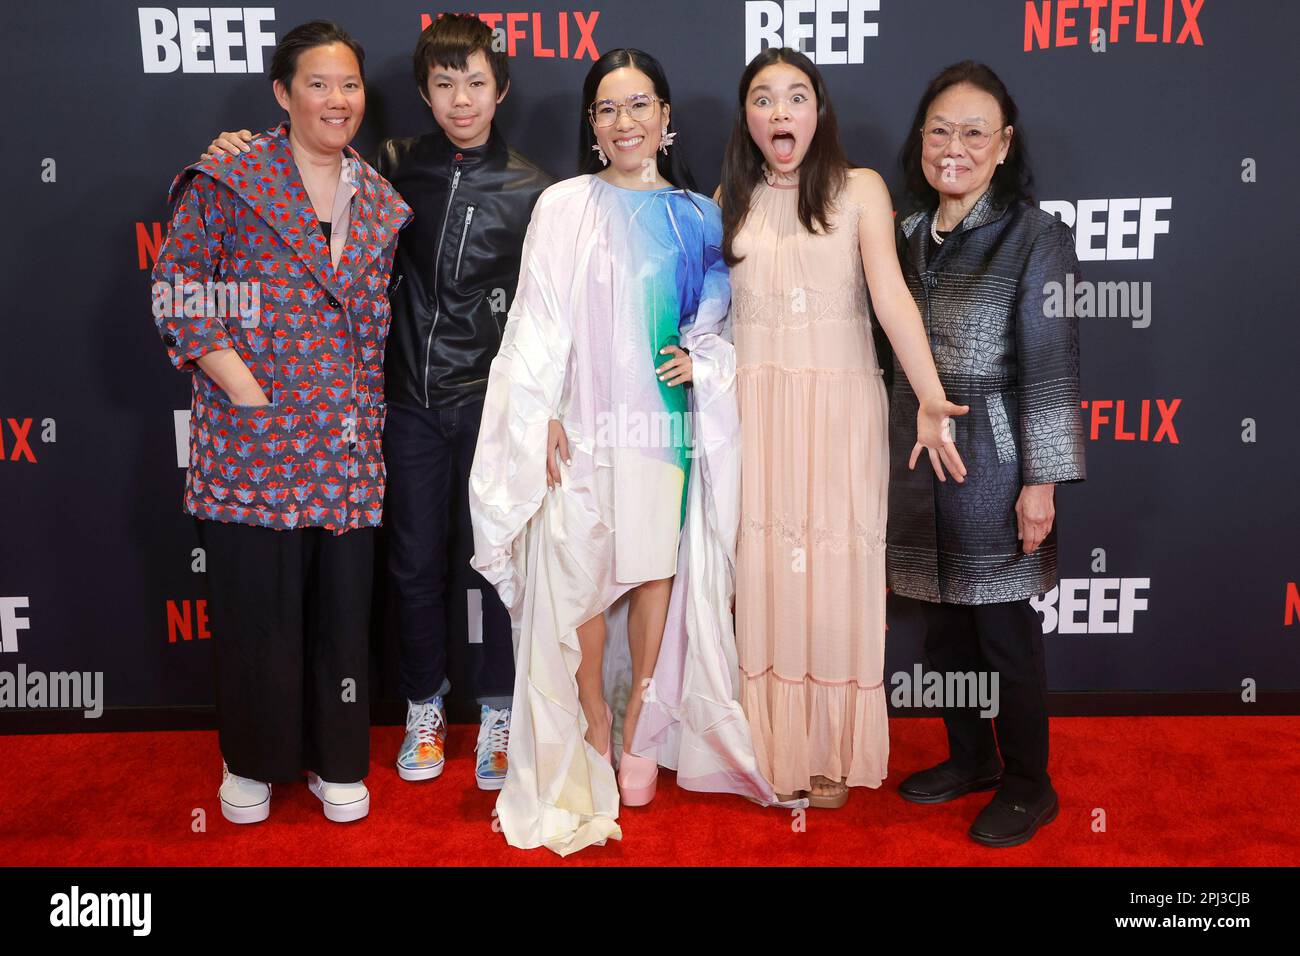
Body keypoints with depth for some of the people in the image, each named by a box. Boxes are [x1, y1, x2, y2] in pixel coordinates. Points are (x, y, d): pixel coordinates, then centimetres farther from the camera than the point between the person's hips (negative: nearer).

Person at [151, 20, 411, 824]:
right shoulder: (229, 180, 0)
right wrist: (244, 388, -11)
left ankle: (337, 762, 25)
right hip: (253, 437, -3)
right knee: (256, 602, 4)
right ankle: (253, 763, 26)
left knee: (344, 605, 8)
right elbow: (178, 290, -3)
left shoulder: (382, 202, 13)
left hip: (349, 449, 4)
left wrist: (373, 416, 8)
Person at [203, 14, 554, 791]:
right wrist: (241, 156, -3)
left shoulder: (531, 189, 0)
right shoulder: (395, 168, 4)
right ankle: (426, 706, 30)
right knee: (416, 561, 10)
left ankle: (497, 711, 24)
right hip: (411, 399, 2)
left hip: (490, 400, -2)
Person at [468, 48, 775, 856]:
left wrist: (700, 357, -3)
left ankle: (640, 726, 20)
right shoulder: (565, 205, 2)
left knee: (659, 566, 4)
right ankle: (592, 729, 18)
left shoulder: (698, 214, 10)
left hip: (666, 416, 3)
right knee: (581, 573, 0)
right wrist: (543, 416, -10)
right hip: (586, 417, -2)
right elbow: (540, 317, -2)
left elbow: (718, 317, 17)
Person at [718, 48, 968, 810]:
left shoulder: (860, 190, 2)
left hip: (842, 405, -2)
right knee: (762, 570, 4)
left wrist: (931, 397, -23)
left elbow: (891, 294, -11)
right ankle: (769, 749, 18)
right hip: (753, 406, 2)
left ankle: (830, 754, 17)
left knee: (835, 573, 2)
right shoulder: (731, 201, 11)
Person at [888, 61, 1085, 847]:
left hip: (993, 466, -6)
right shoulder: (910, 235, 9)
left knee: (1006, 636, 4)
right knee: (945, 628, 15)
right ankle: (970, 758, 34)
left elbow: (1051, 366, -12)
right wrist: (899, 455, 15)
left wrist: (1041, 481, -15)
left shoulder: (1035, 236, -8)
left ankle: (1028, 787, 23)